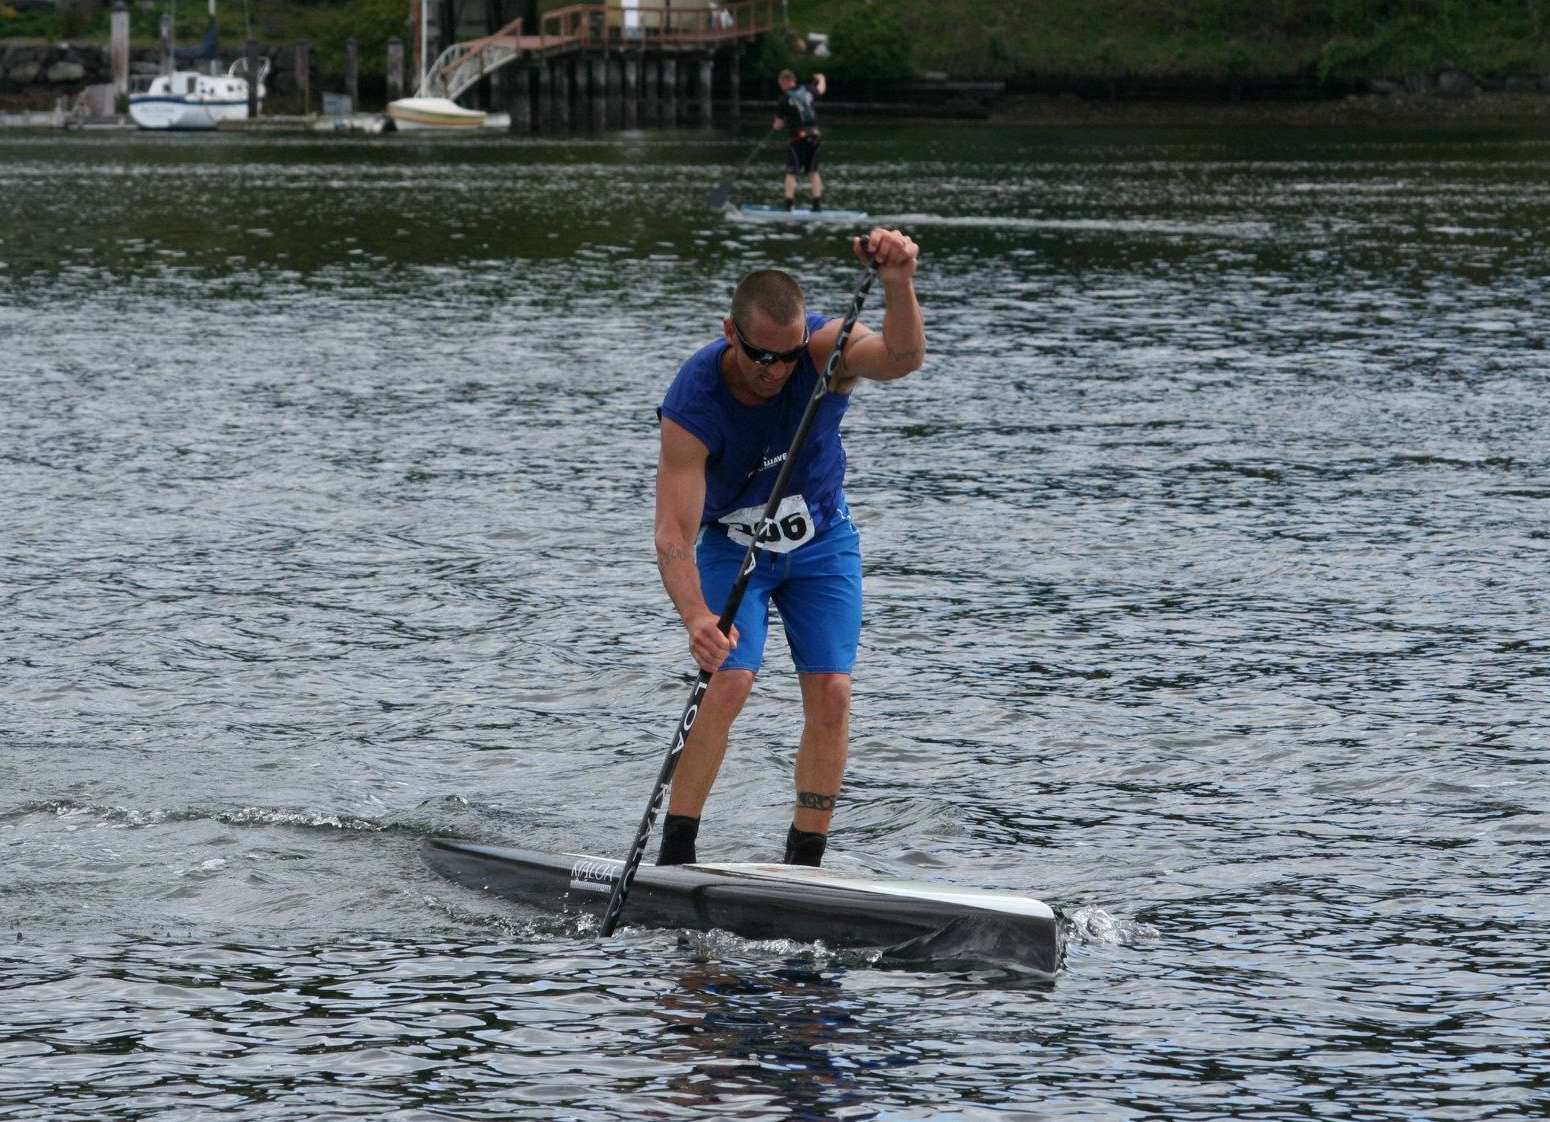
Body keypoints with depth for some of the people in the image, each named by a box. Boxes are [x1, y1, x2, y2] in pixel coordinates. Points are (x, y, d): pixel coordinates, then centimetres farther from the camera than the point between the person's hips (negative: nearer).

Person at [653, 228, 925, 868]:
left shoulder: (824, 351, -27)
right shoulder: (692, 405, -31)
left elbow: (902, 358, -49)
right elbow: (673, 533, -36)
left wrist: (898, 284, -70)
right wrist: (696, 618, -53)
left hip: (822, 542, 2)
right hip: (731, 545, -2)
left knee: (830, 693, -9)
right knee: (731, 680, -20)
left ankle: (803, 865, 1)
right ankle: (673, 858, -10)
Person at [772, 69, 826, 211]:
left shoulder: (784, 99, -9)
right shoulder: (807, 90, 5)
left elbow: (779, 124, -4)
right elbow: (820, 90, 29)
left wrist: (773, 128, 19)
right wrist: (820, 79, 51)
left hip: (798, 137, -5)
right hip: (814, 137, 5)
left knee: (791, 173, -2)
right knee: (813, 171, 15)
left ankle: (788, 204, -10)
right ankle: (818, 203, 11)